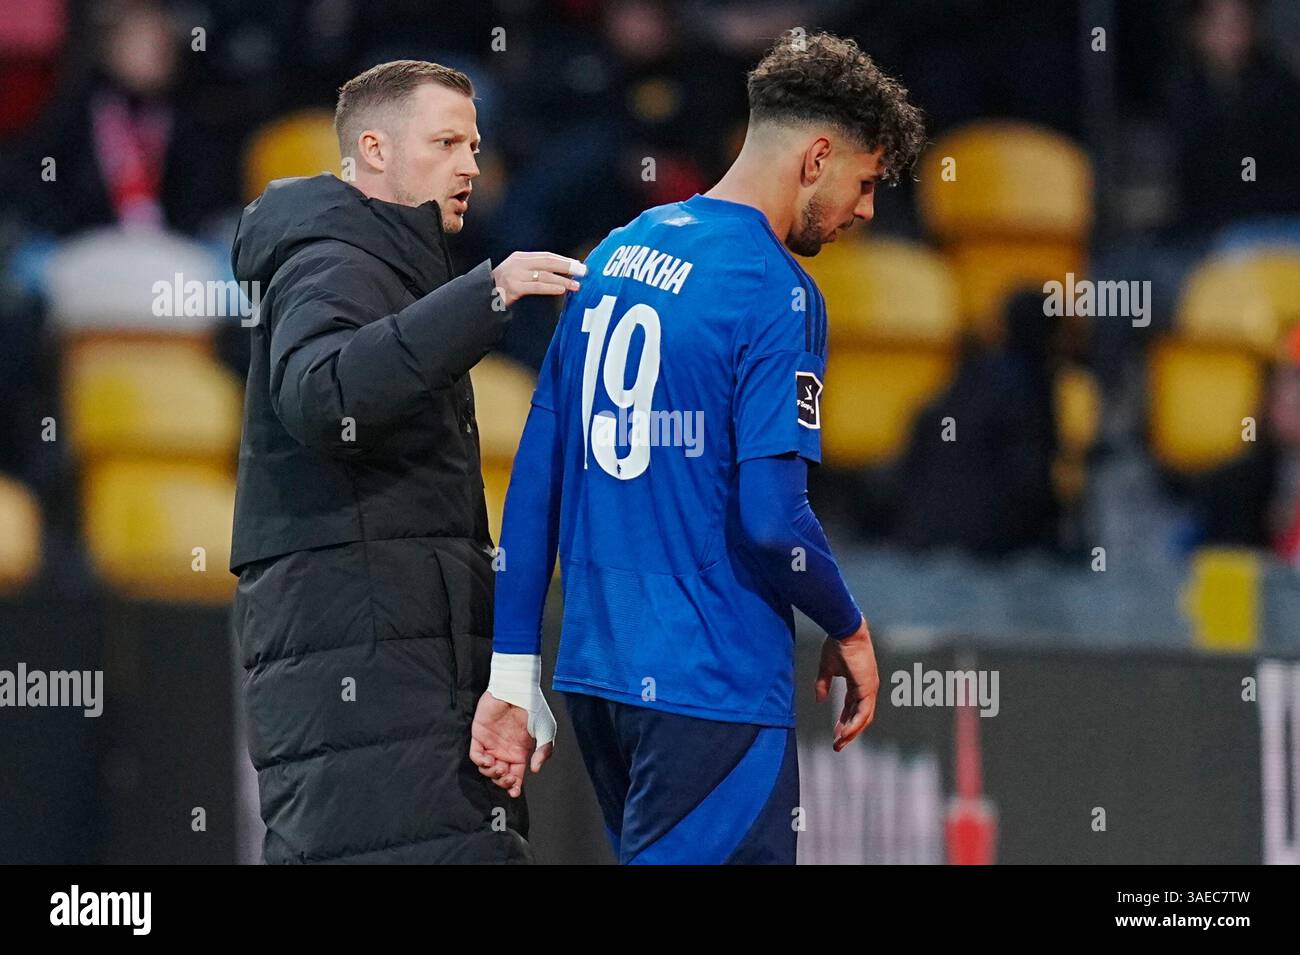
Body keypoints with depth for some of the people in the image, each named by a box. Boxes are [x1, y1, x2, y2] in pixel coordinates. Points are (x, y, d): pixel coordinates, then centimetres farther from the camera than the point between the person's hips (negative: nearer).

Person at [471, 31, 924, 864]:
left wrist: (513, 674, 14)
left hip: (594, 671, 9)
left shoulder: (618, 254, 12)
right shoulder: (776, 294, -12)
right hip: (713, 686, -9)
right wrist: (850, 631, -1)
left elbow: (537, 476, 13)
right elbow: (772, 519, -19)